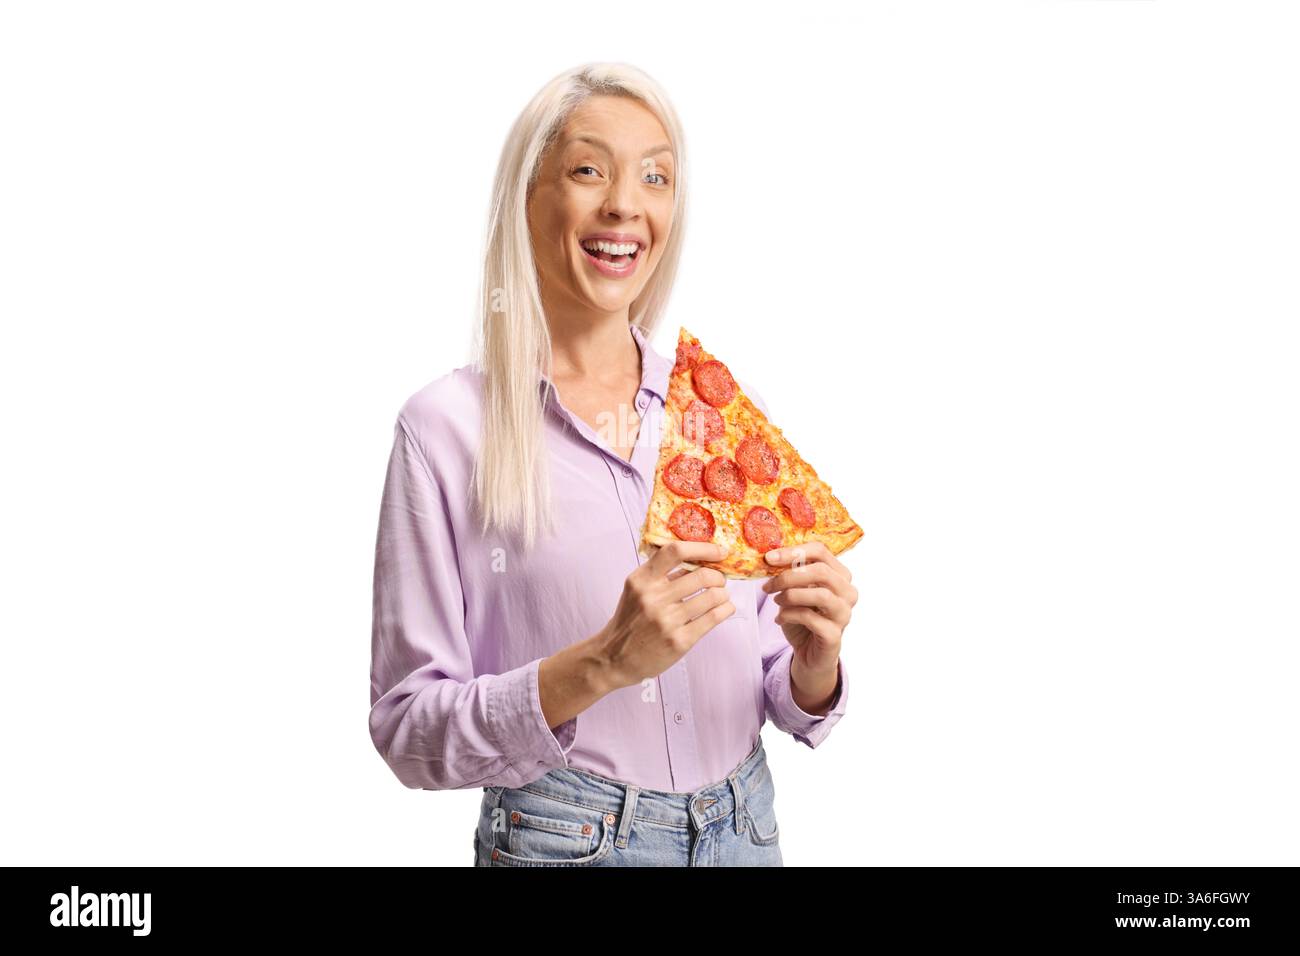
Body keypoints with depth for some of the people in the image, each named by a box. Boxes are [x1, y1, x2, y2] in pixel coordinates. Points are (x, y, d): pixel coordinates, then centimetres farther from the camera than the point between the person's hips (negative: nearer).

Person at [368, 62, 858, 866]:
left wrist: (815, 661, -16)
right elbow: (407, 726, -12)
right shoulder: (446, 426, -12)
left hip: (746, 830, 4)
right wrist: (601, 665, -26)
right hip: (564, 839, -3)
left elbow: (791, 703, 6)